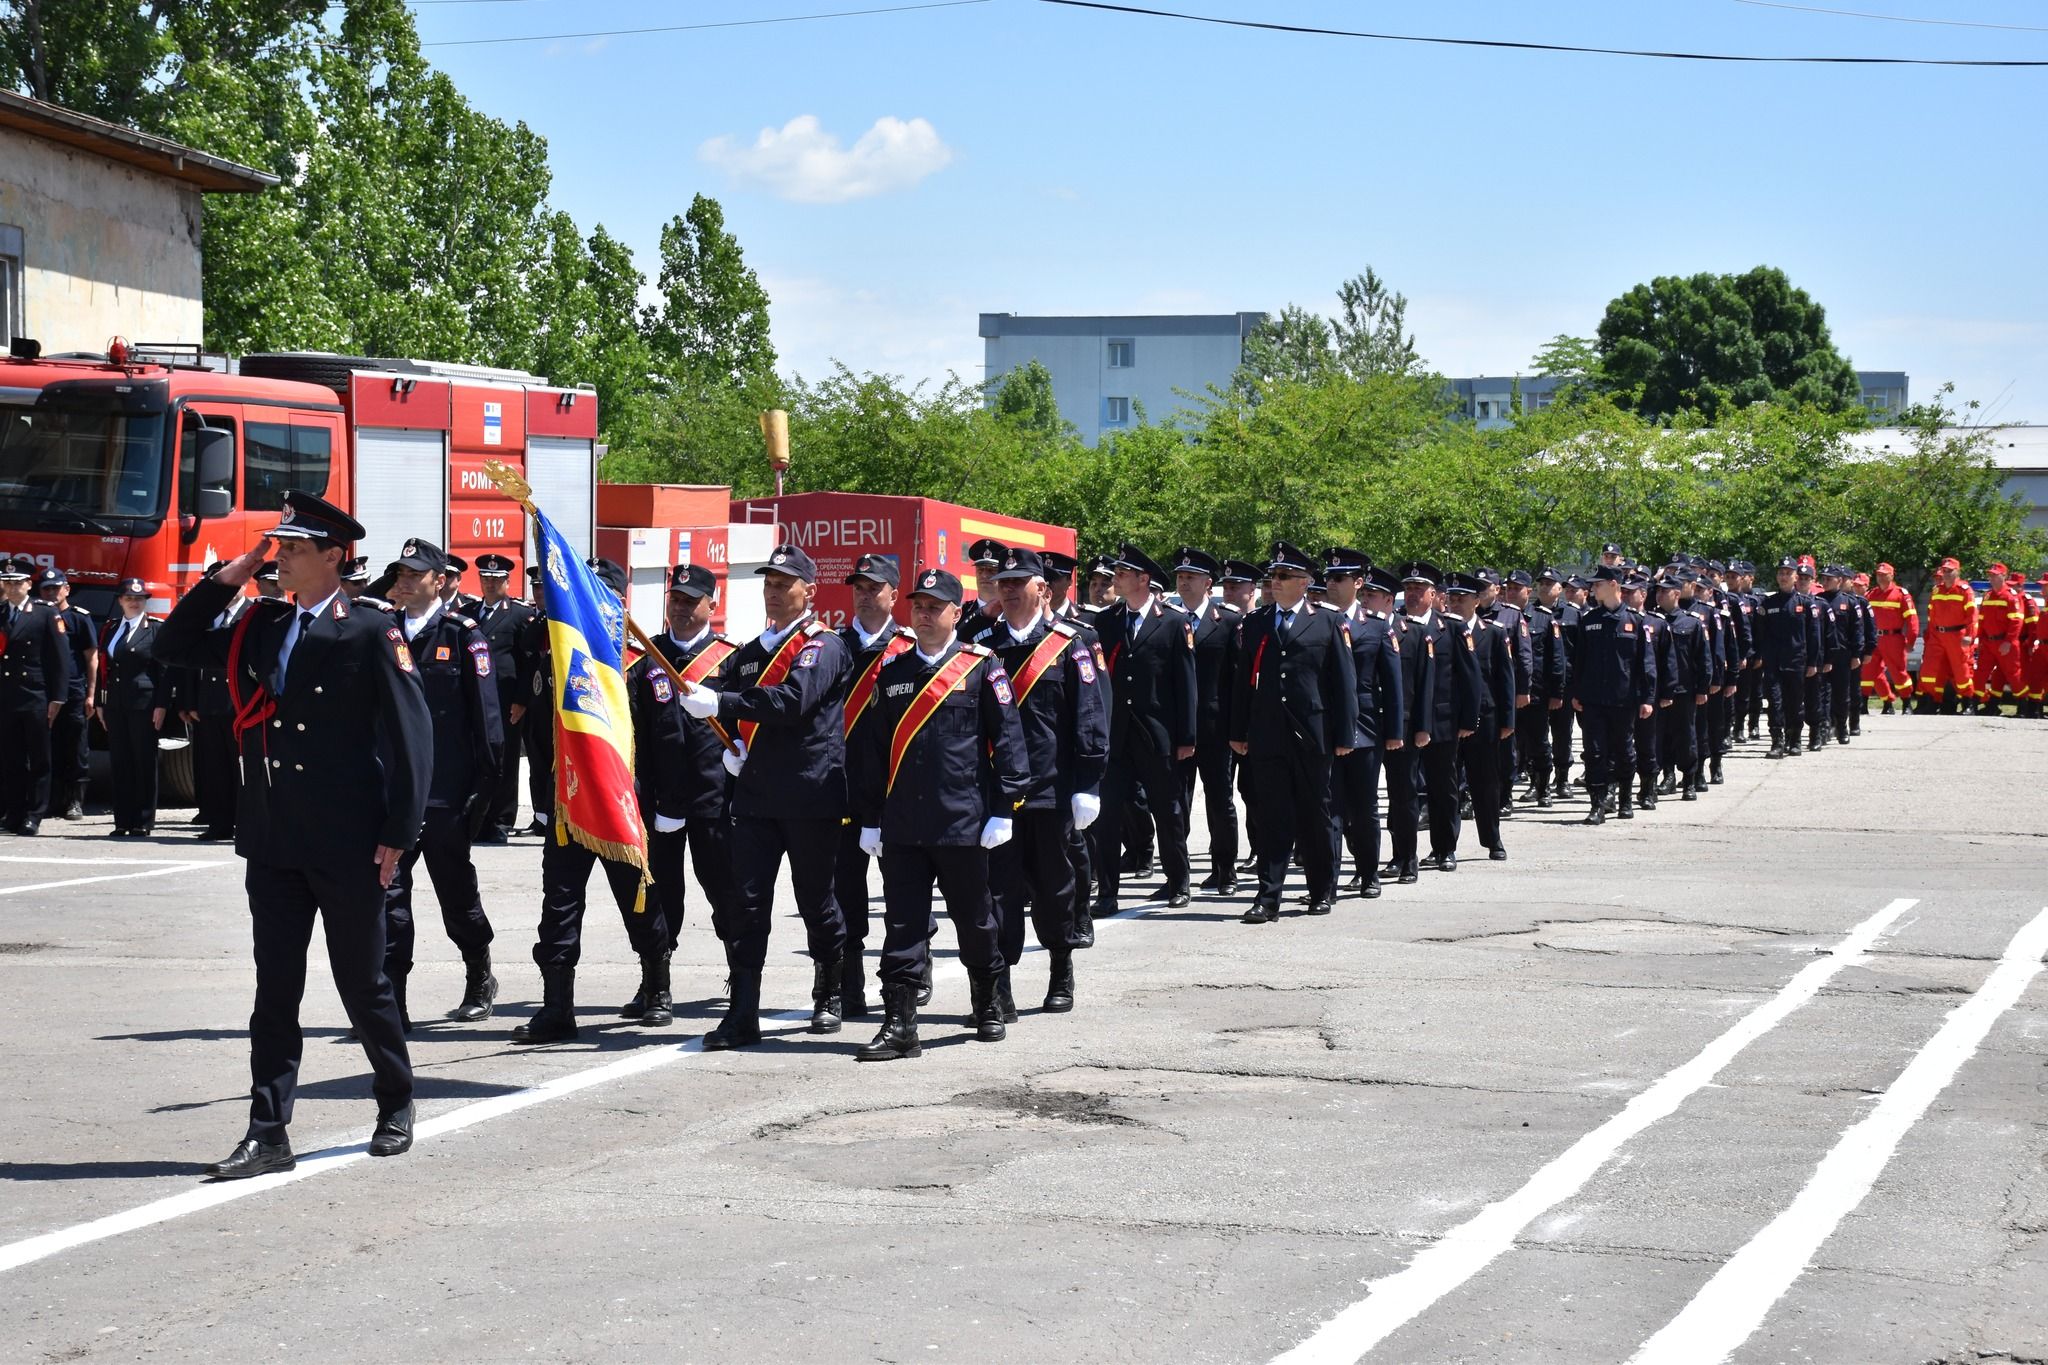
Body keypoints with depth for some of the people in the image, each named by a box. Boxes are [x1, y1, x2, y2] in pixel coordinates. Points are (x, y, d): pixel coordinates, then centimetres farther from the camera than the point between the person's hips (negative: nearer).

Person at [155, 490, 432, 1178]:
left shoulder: (371, 632, -7)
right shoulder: (260, 626, 10)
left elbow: (410, 731, -9)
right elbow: (173, 647, 14)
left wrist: (398, 832, -13)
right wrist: (227, 577, 3)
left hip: (347, 843, -5)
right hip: (272, 838, 5)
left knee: (362, 982, 8)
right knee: (275, 987, 4)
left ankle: (397, 1107, 27)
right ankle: (268, 1133, 6)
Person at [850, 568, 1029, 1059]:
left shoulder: (982, 668, -1)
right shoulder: (892, 672, 10)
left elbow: (1007, 739, -3)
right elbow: (873, 748, 13)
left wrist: (1002, 811, -8)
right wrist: (869, 819, 11)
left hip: (963, 822, -3)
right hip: (903, 825, 3)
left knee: (974, 921, 10)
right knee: (902, 925, -1)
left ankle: (988, 1005, 30)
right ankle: (899, 1025, -1)